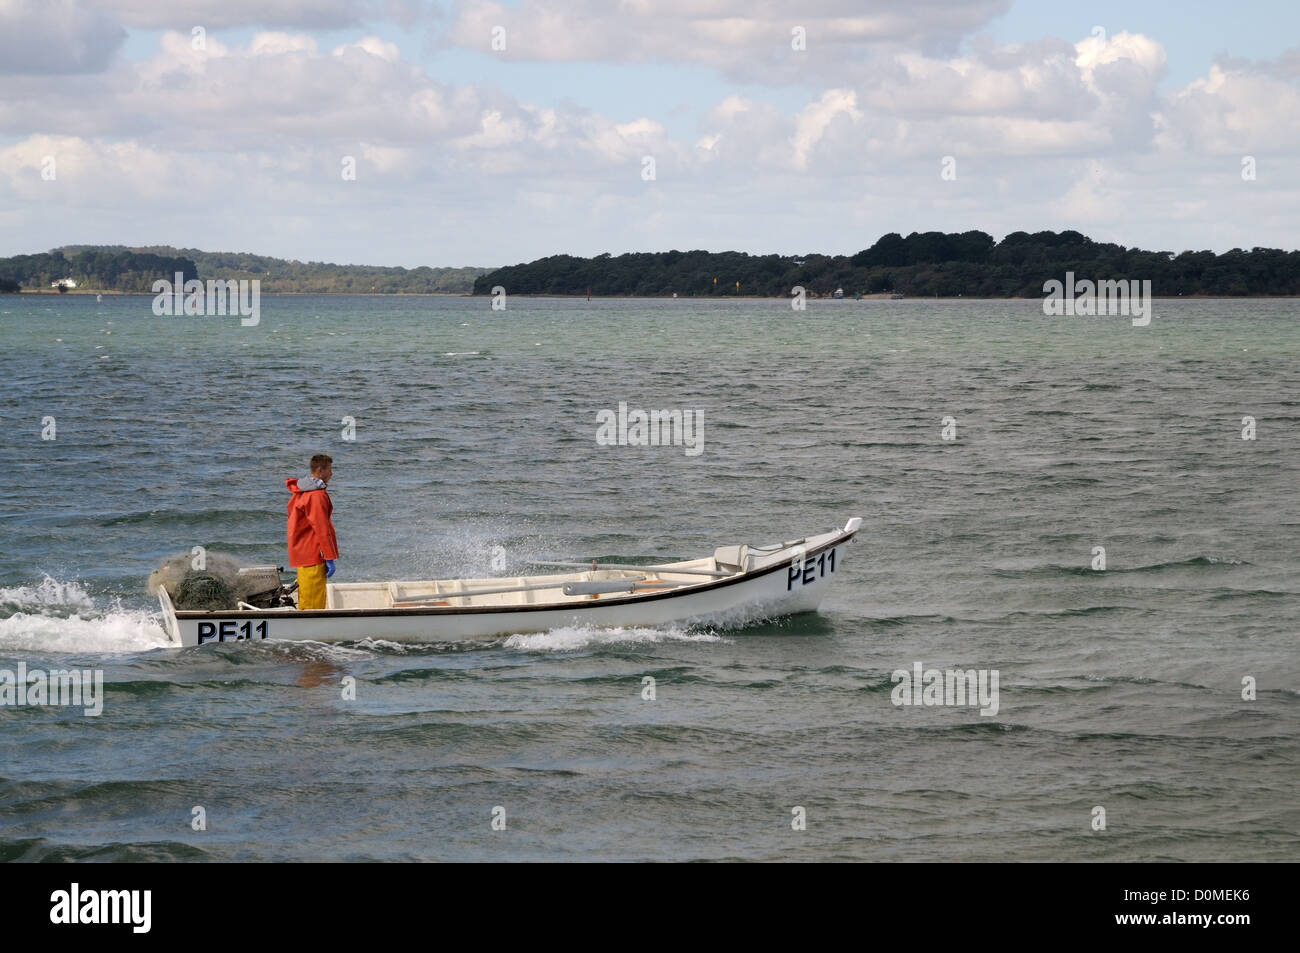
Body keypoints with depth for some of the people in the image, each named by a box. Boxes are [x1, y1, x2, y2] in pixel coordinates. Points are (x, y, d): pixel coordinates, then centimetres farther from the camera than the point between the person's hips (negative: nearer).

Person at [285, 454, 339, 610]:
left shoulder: (299, 491, 15)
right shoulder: (317, 496, -17)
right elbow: (322, 529, -19)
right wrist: (330, 558, -18)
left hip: (300, 554, 10)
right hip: (313, 556, -10)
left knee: (305, 600, 16)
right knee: (314, 603, -8)